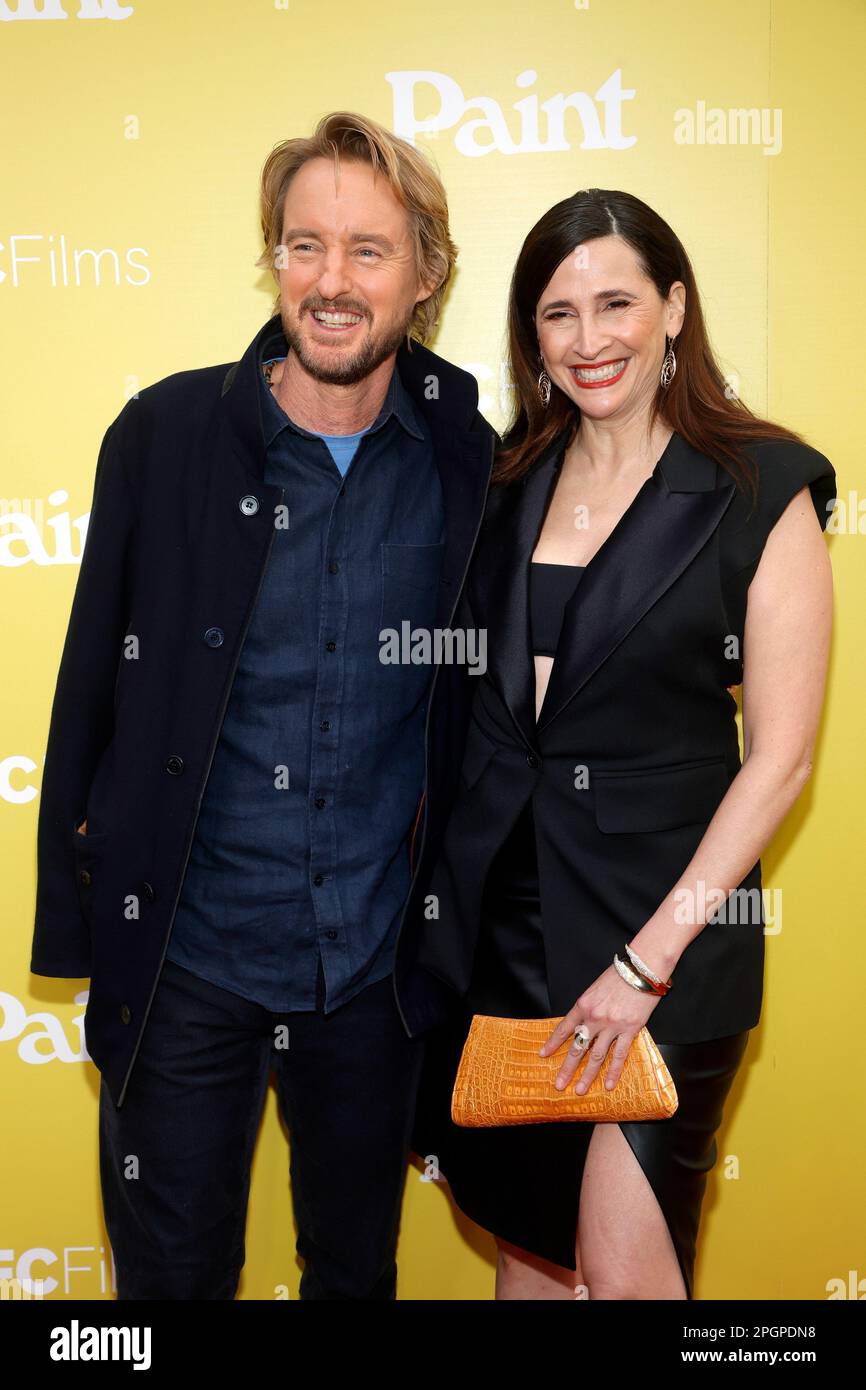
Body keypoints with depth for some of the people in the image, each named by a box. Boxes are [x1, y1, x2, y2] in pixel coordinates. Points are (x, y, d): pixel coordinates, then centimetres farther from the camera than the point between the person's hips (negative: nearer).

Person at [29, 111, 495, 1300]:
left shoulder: (468, 462, -4)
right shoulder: (166, 434, -7)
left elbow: (484, 706, 3)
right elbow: (94, 680, -2)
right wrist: (72, 916, -2)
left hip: (379, 965, 2)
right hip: (184, 958, -1)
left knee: (358, 1267, 22)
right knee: (172, 1271, 15)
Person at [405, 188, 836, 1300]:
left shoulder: (762, 491, -8)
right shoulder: (509, 482, 7)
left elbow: (779, 755, -10)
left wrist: (648, 958, -14)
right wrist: (428, 859, 2)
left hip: (658, 918, -4)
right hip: (495, 907, 5)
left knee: (621, 1264, -1)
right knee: (525, 1241, 16)